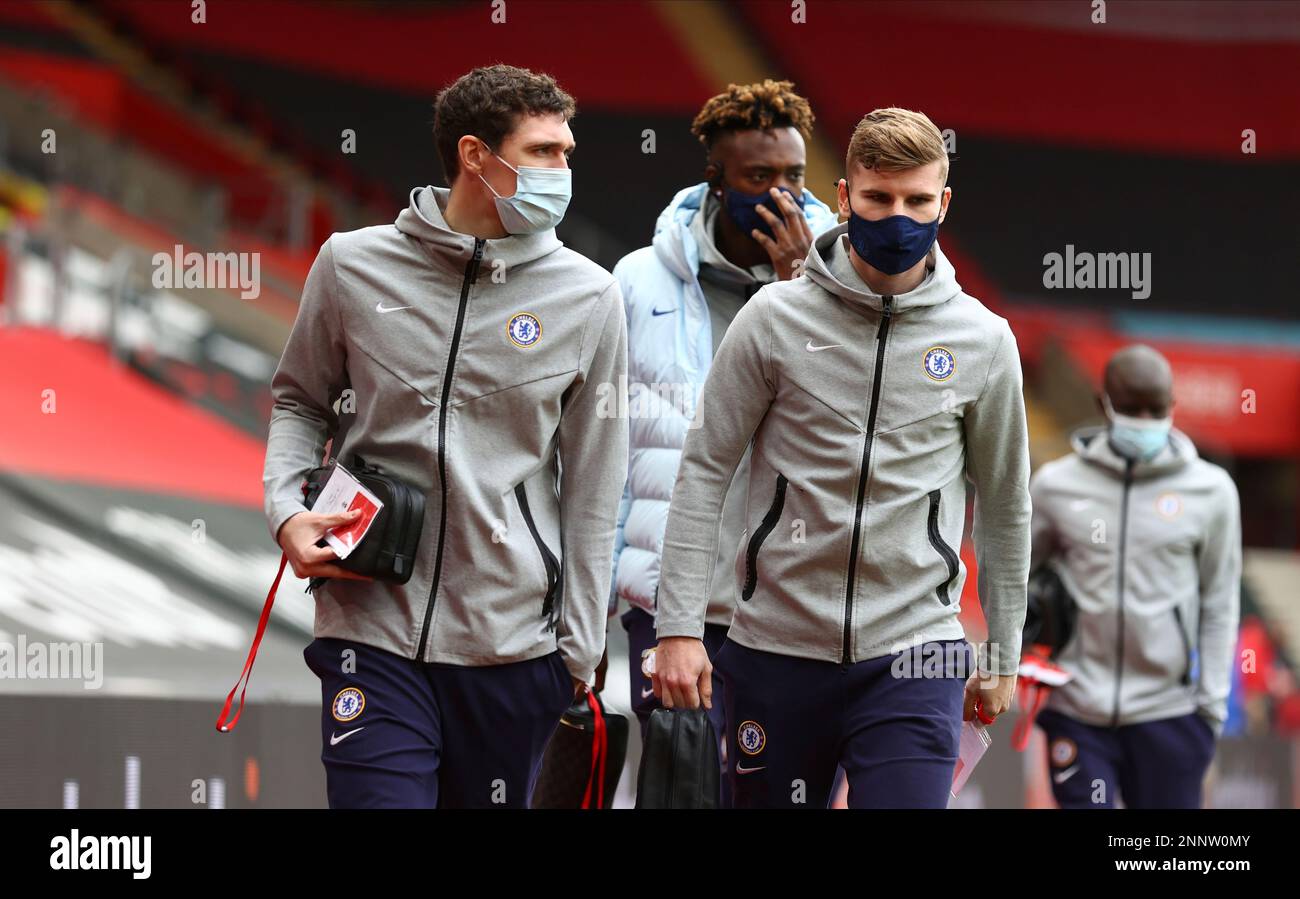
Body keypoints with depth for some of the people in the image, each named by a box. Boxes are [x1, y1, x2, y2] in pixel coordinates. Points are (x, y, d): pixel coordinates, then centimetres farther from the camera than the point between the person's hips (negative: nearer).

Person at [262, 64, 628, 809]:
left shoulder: (589, 298, 1)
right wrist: (287, 512, -2)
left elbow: (593, 490, 5)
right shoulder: (354, 266, 0)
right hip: (374, 632, -1)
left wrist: (579, 649, 4)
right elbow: (301, 403, 16)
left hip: (514, 643, 1)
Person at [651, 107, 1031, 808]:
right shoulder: (777, 319, -1)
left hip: (912, 654, 0)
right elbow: (705, 469, 1)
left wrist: (1002, 657, 17)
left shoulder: (983, 342, 3)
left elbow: (1003, 504, 14)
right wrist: (679, 625, -6)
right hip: (776, 649, 0)